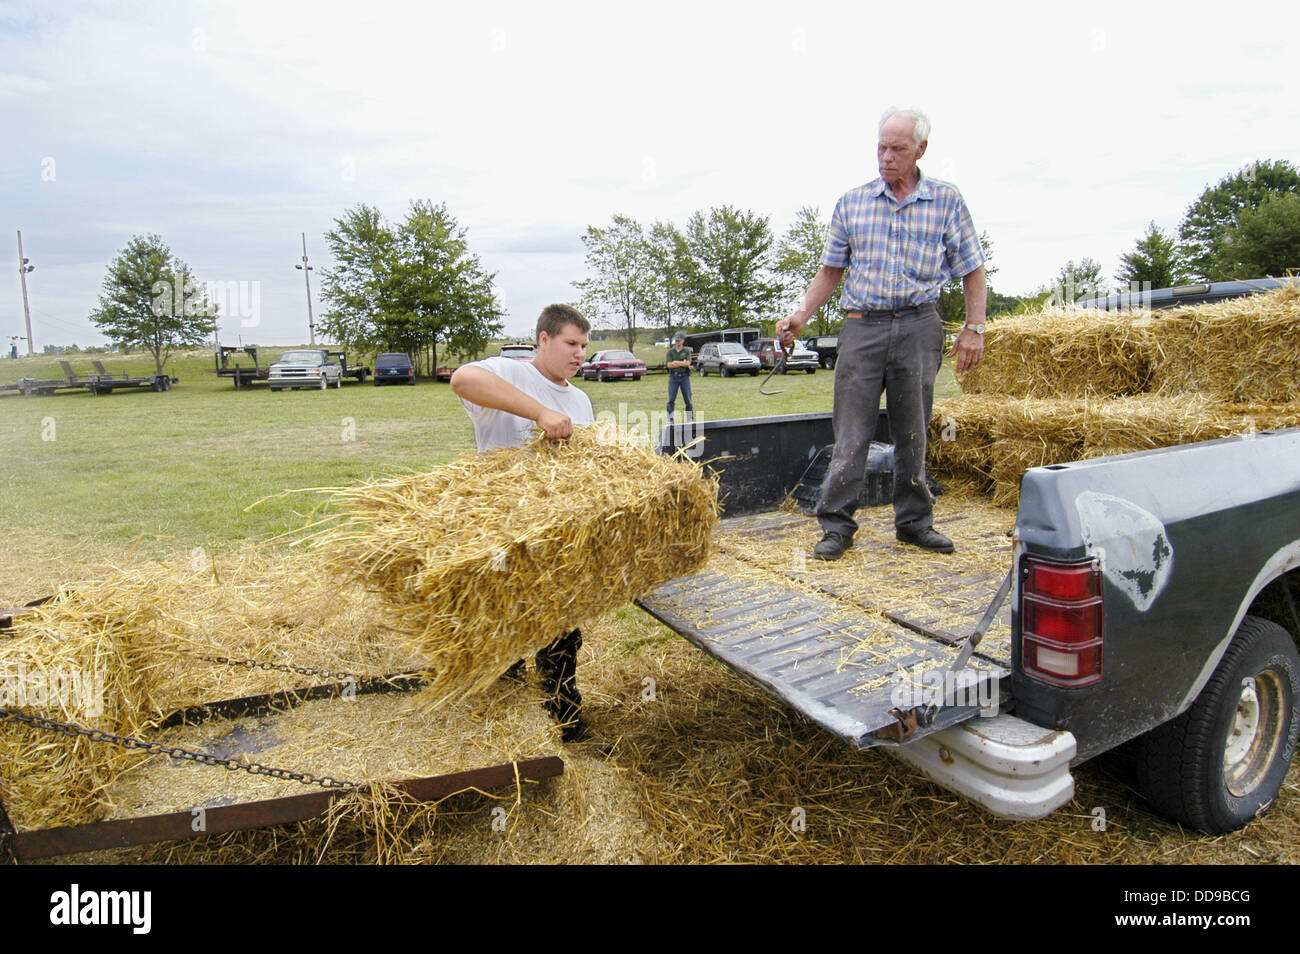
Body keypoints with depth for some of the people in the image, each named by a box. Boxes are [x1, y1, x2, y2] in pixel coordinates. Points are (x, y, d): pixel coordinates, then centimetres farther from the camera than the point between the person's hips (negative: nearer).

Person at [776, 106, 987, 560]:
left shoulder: (946, 200, 6)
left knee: (913, 431, 7)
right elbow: (831, 269, 12)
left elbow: (972, 269, 9)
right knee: (851, 432, -3)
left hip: (918, 326, 0)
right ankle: (837, 525, 4)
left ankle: (914, 522, 20)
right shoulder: (851, 203, 8)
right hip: (862, 324, 0)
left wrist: (974, 328, 0)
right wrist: (801, 314, -2)